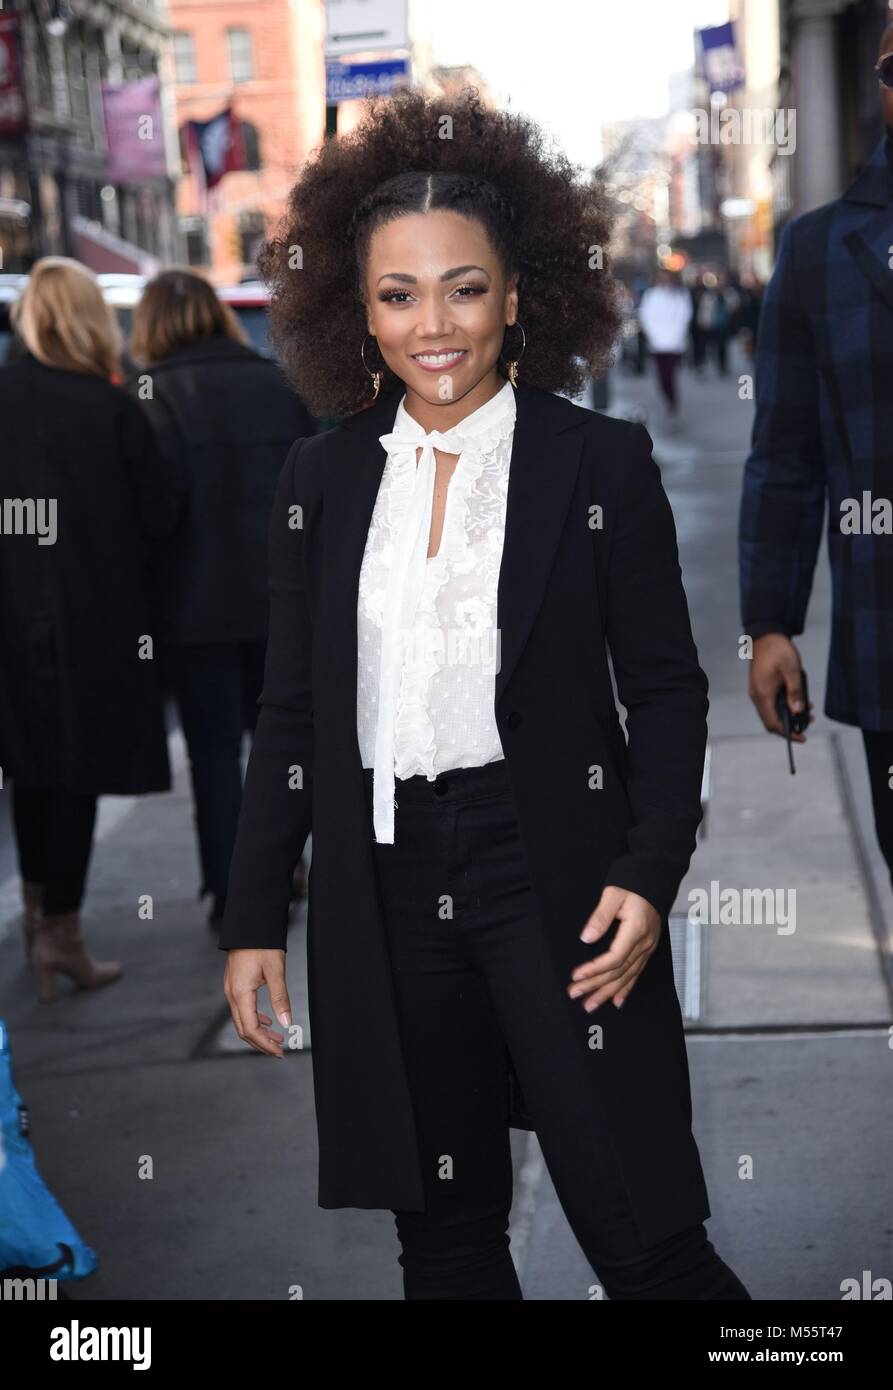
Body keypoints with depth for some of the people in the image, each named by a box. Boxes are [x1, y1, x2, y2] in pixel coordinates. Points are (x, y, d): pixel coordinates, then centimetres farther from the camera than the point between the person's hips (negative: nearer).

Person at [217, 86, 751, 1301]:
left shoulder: (602, 463, -2)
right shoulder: (322, 480, 6)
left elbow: (669, 694, 0)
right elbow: (291, 714, 10)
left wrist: (650, 876, -13)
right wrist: (253, 919, 7)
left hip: (556, 878, -3)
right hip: (386, 888, 4)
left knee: (639, 1233, -5)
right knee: (444, 1237, 13)